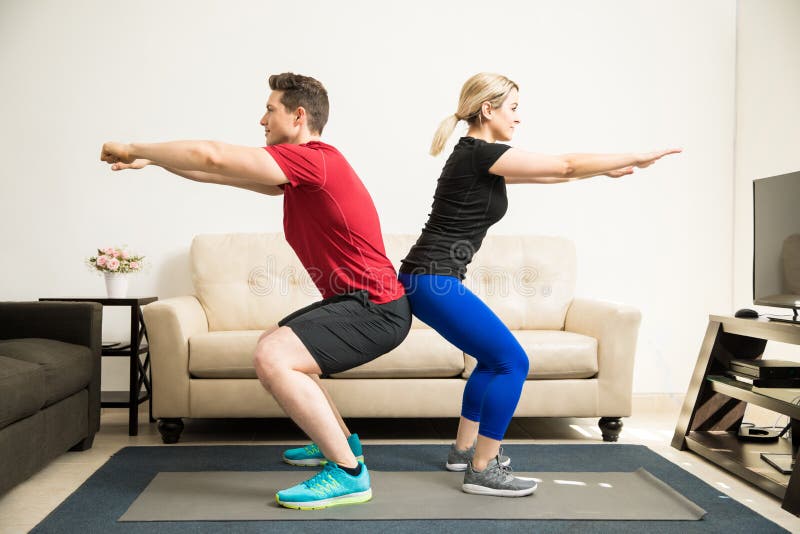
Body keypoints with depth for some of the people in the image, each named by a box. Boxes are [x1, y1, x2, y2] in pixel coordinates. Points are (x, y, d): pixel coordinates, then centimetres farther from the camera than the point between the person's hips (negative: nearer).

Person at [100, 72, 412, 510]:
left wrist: (135, 148, -6)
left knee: (272, 358, -25)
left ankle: (348, 474, -14)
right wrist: (150, 161, 17)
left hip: (376, 309, -11)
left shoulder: (312, 158, -17)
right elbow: (223, 172, 20)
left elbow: (211, 155, -20)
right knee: (274, 346, 24)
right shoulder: (298, 169, 14)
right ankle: (340, 440, 33)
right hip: (354, 300, 11)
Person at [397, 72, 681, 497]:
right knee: (512, 362, -7)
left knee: (494, 358, 21)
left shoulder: (480, 158, 15)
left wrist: (605, 170, 26)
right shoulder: (481, 153, -14)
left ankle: (464, 450, 31)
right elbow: (565, 166, -9)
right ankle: (482, 471, 1)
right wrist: (636, 157, 0)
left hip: (428, 280, 10)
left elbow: (547, 175, 25)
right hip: (434, 281, -10)